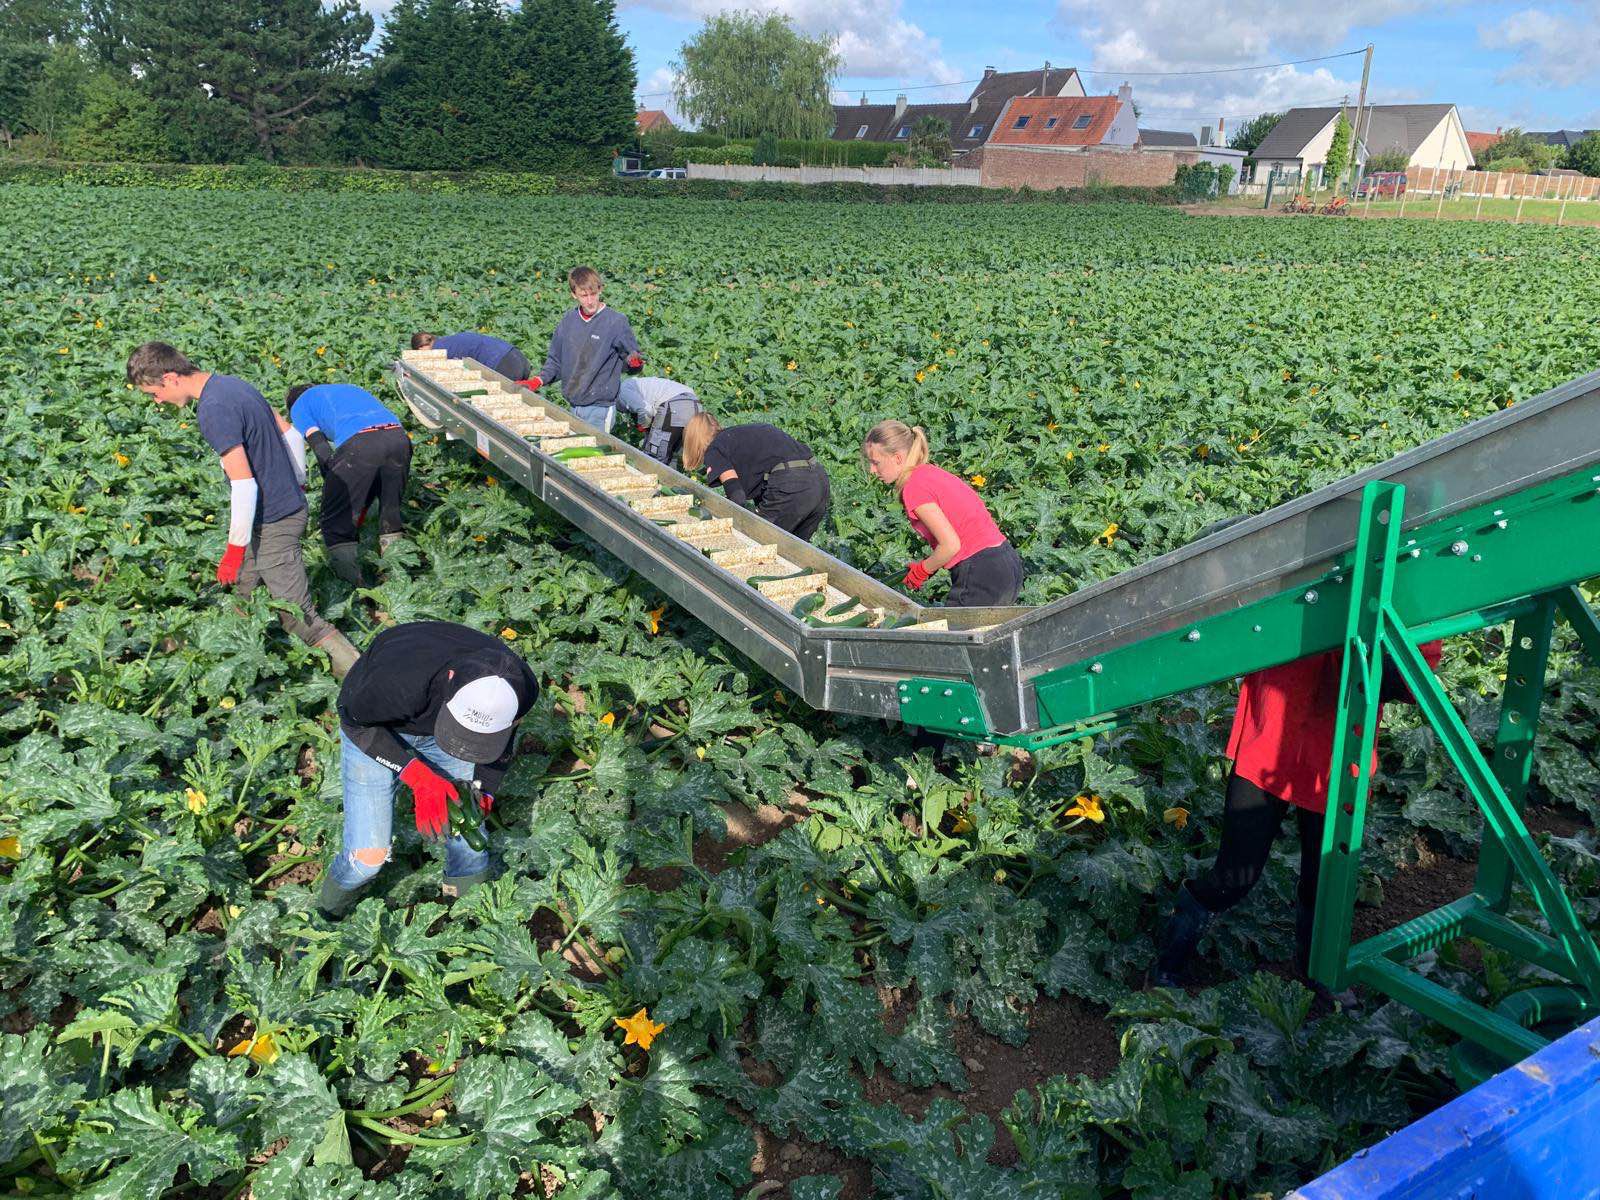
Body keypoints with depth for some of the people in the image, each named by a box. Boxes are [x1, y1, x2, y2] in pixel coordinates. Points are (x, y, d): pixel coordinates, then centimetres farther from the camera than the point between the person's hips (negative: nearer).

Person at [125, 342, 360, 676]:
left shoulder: (213, 410, -22)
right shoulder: (232, 384, 7)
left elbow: (244, 485, -25)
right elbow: (290, 433, 16)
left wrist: (235, 549, -20)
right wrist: (298, 484, 26)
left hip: (272, 523, -10)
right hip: (290, 504, 10)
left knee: (298, 617, -4)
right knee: (240, 591, 19)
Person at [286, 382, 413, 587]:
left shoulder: (298, 406, 25)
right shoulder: (349, 387, 42)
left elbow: (322, 451, 9)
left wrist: (335, 487, 17)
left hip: (358, 443, -6)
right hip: (399, 437, 6)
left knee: (336, 526, 4)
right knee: (391, 513, 20)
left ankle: (355, 587, -3)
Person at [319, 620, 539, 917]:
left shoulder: (521, 690, -30)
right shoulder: (403, 682, -45)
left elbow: (503, 744, -4)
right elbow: (355, 720, -22)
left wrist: (483, 790, -16)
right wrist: (416, 774, -30)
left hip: (434, 718, 3)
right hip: (372, 728, -3)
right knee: (368, 855, -7)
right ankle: (331, 914, 25)